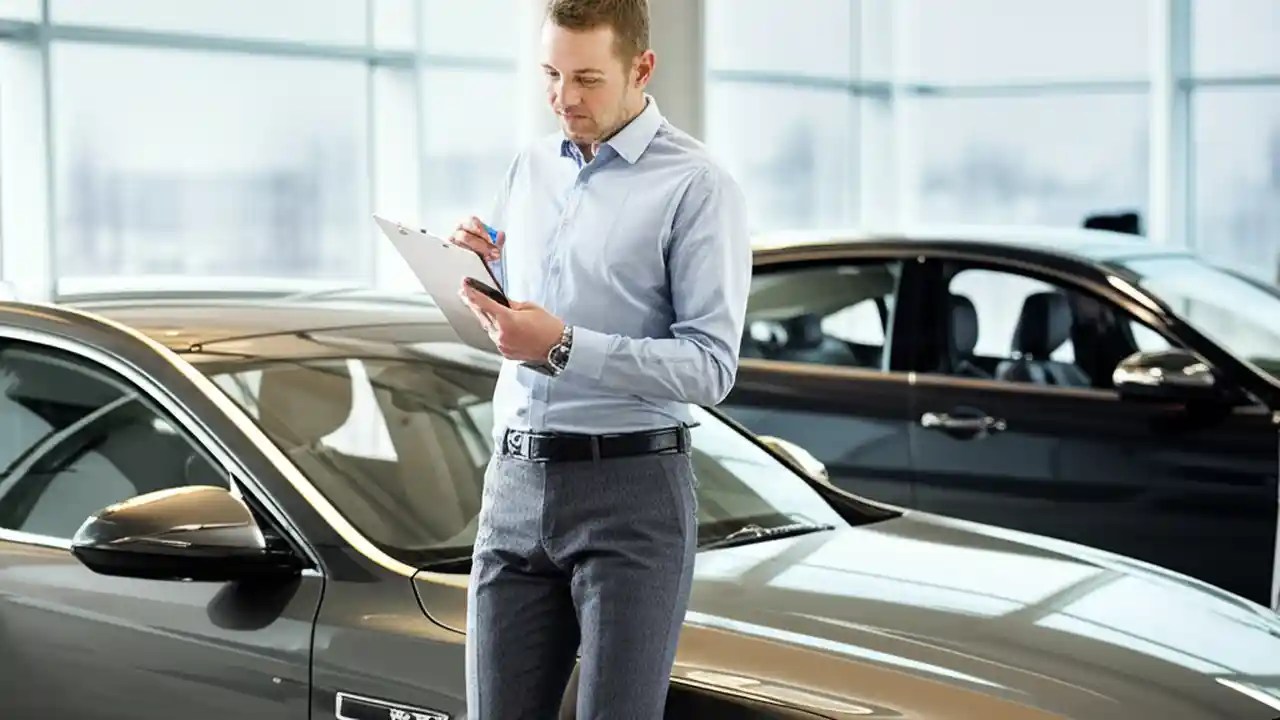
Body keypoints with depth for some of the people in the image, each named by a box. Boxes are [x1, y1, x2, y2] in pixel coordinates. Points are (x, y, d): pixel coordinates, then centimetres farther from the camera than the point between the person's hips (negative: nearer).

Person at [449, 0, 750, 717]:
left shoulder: (697, 186, -8)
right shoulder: (531, 167, 14)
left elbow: (712, 365, -14)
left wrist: (562, 347, -22)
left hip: (632, 494, -6)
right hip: (515, 487, 6)